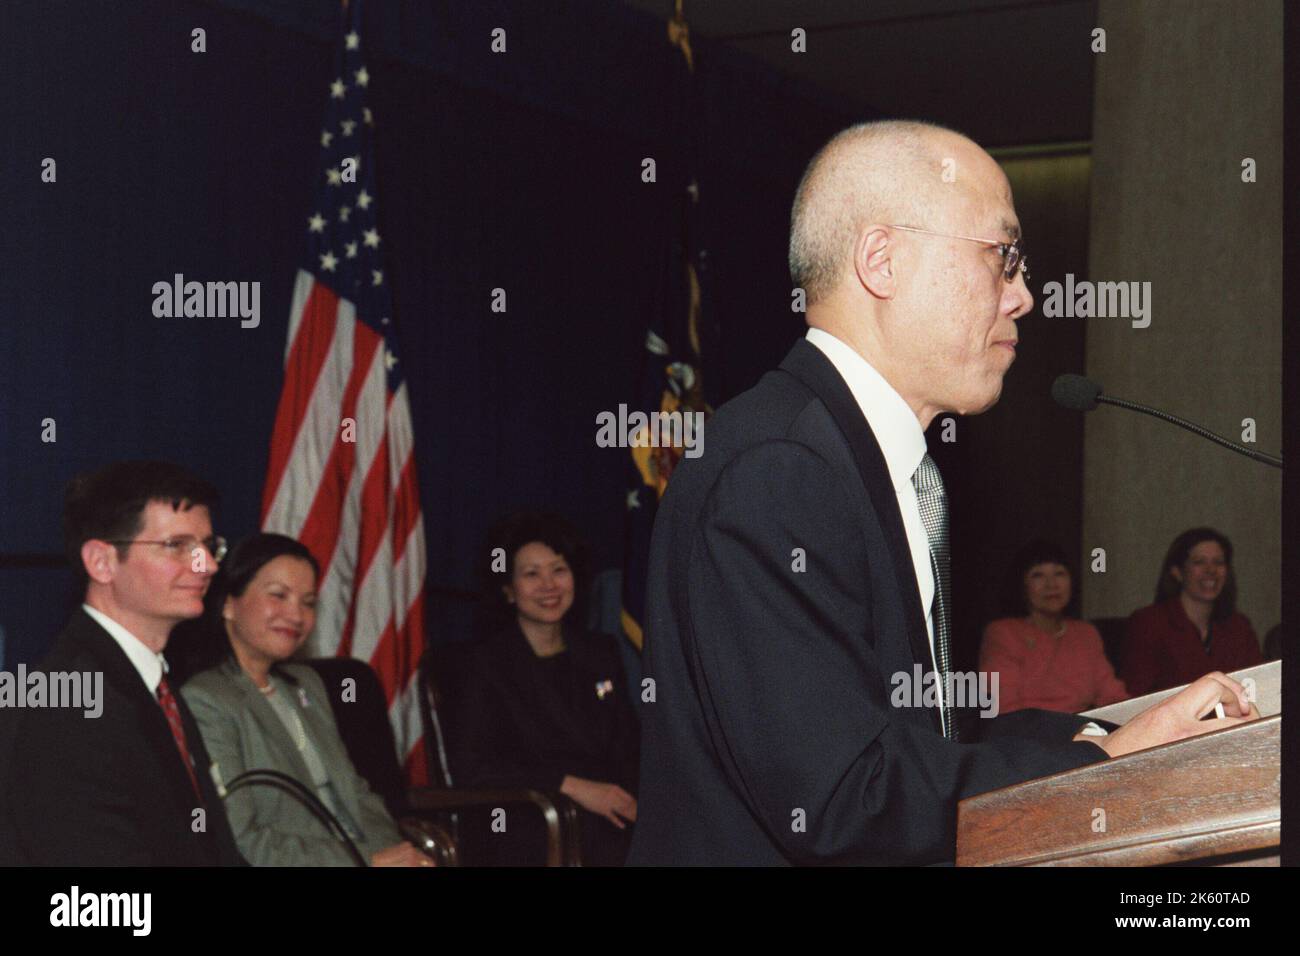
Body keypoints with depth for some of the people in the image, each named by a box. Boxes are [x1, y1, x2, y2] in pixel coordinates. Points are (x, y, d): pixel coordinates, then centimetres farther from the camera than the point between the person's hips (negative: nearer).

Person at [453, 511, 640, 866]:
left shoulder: (601, 653, 18)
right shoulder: (490, 664, 3)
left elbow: (628, 747, 16)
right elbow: (472, 769, -6)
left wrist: (636, 801, -6)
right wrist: (571, 786, -13)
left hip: (612, 811, 5)